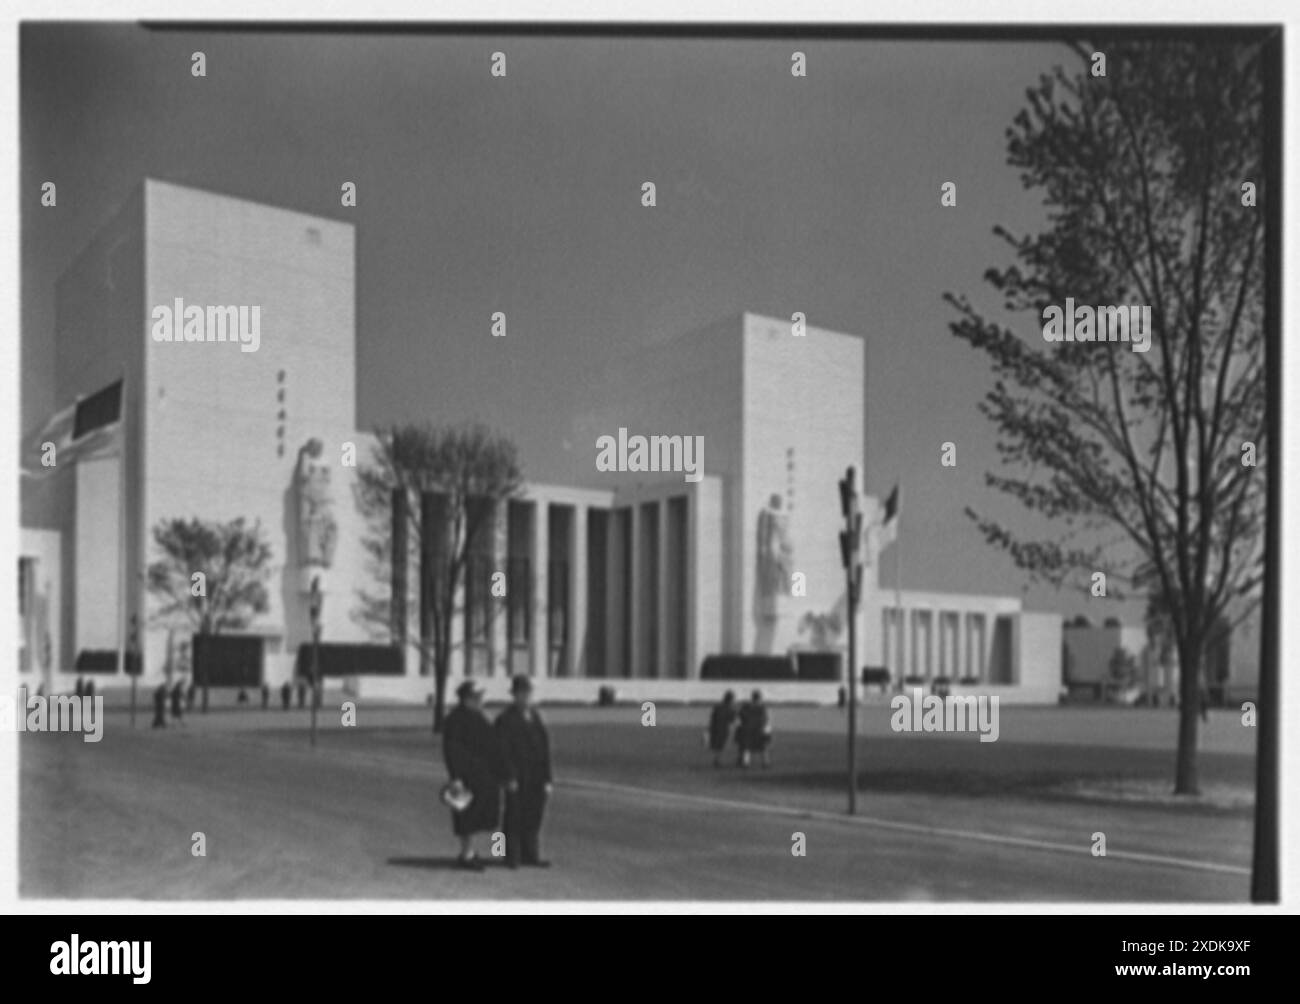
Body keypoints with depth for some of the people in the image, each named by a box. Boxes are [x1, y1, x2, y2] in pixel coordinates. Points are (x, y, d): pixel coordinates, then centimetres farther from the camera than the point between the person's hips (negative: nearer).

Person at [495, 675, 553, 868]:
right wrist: (510, 777, -19)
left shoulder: (535, 717, 14)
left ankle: (530, 854, 18)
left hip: (537, 778, 6)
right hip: (518, 777, -6)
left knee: (533, 816, 9)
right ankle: (512, 856, 9)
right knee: (514, 816, 1)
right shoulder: (505, 720, -5)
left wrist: (547, 779, 9)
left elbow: (544, 749, 13)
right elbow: (504, 751, -11)